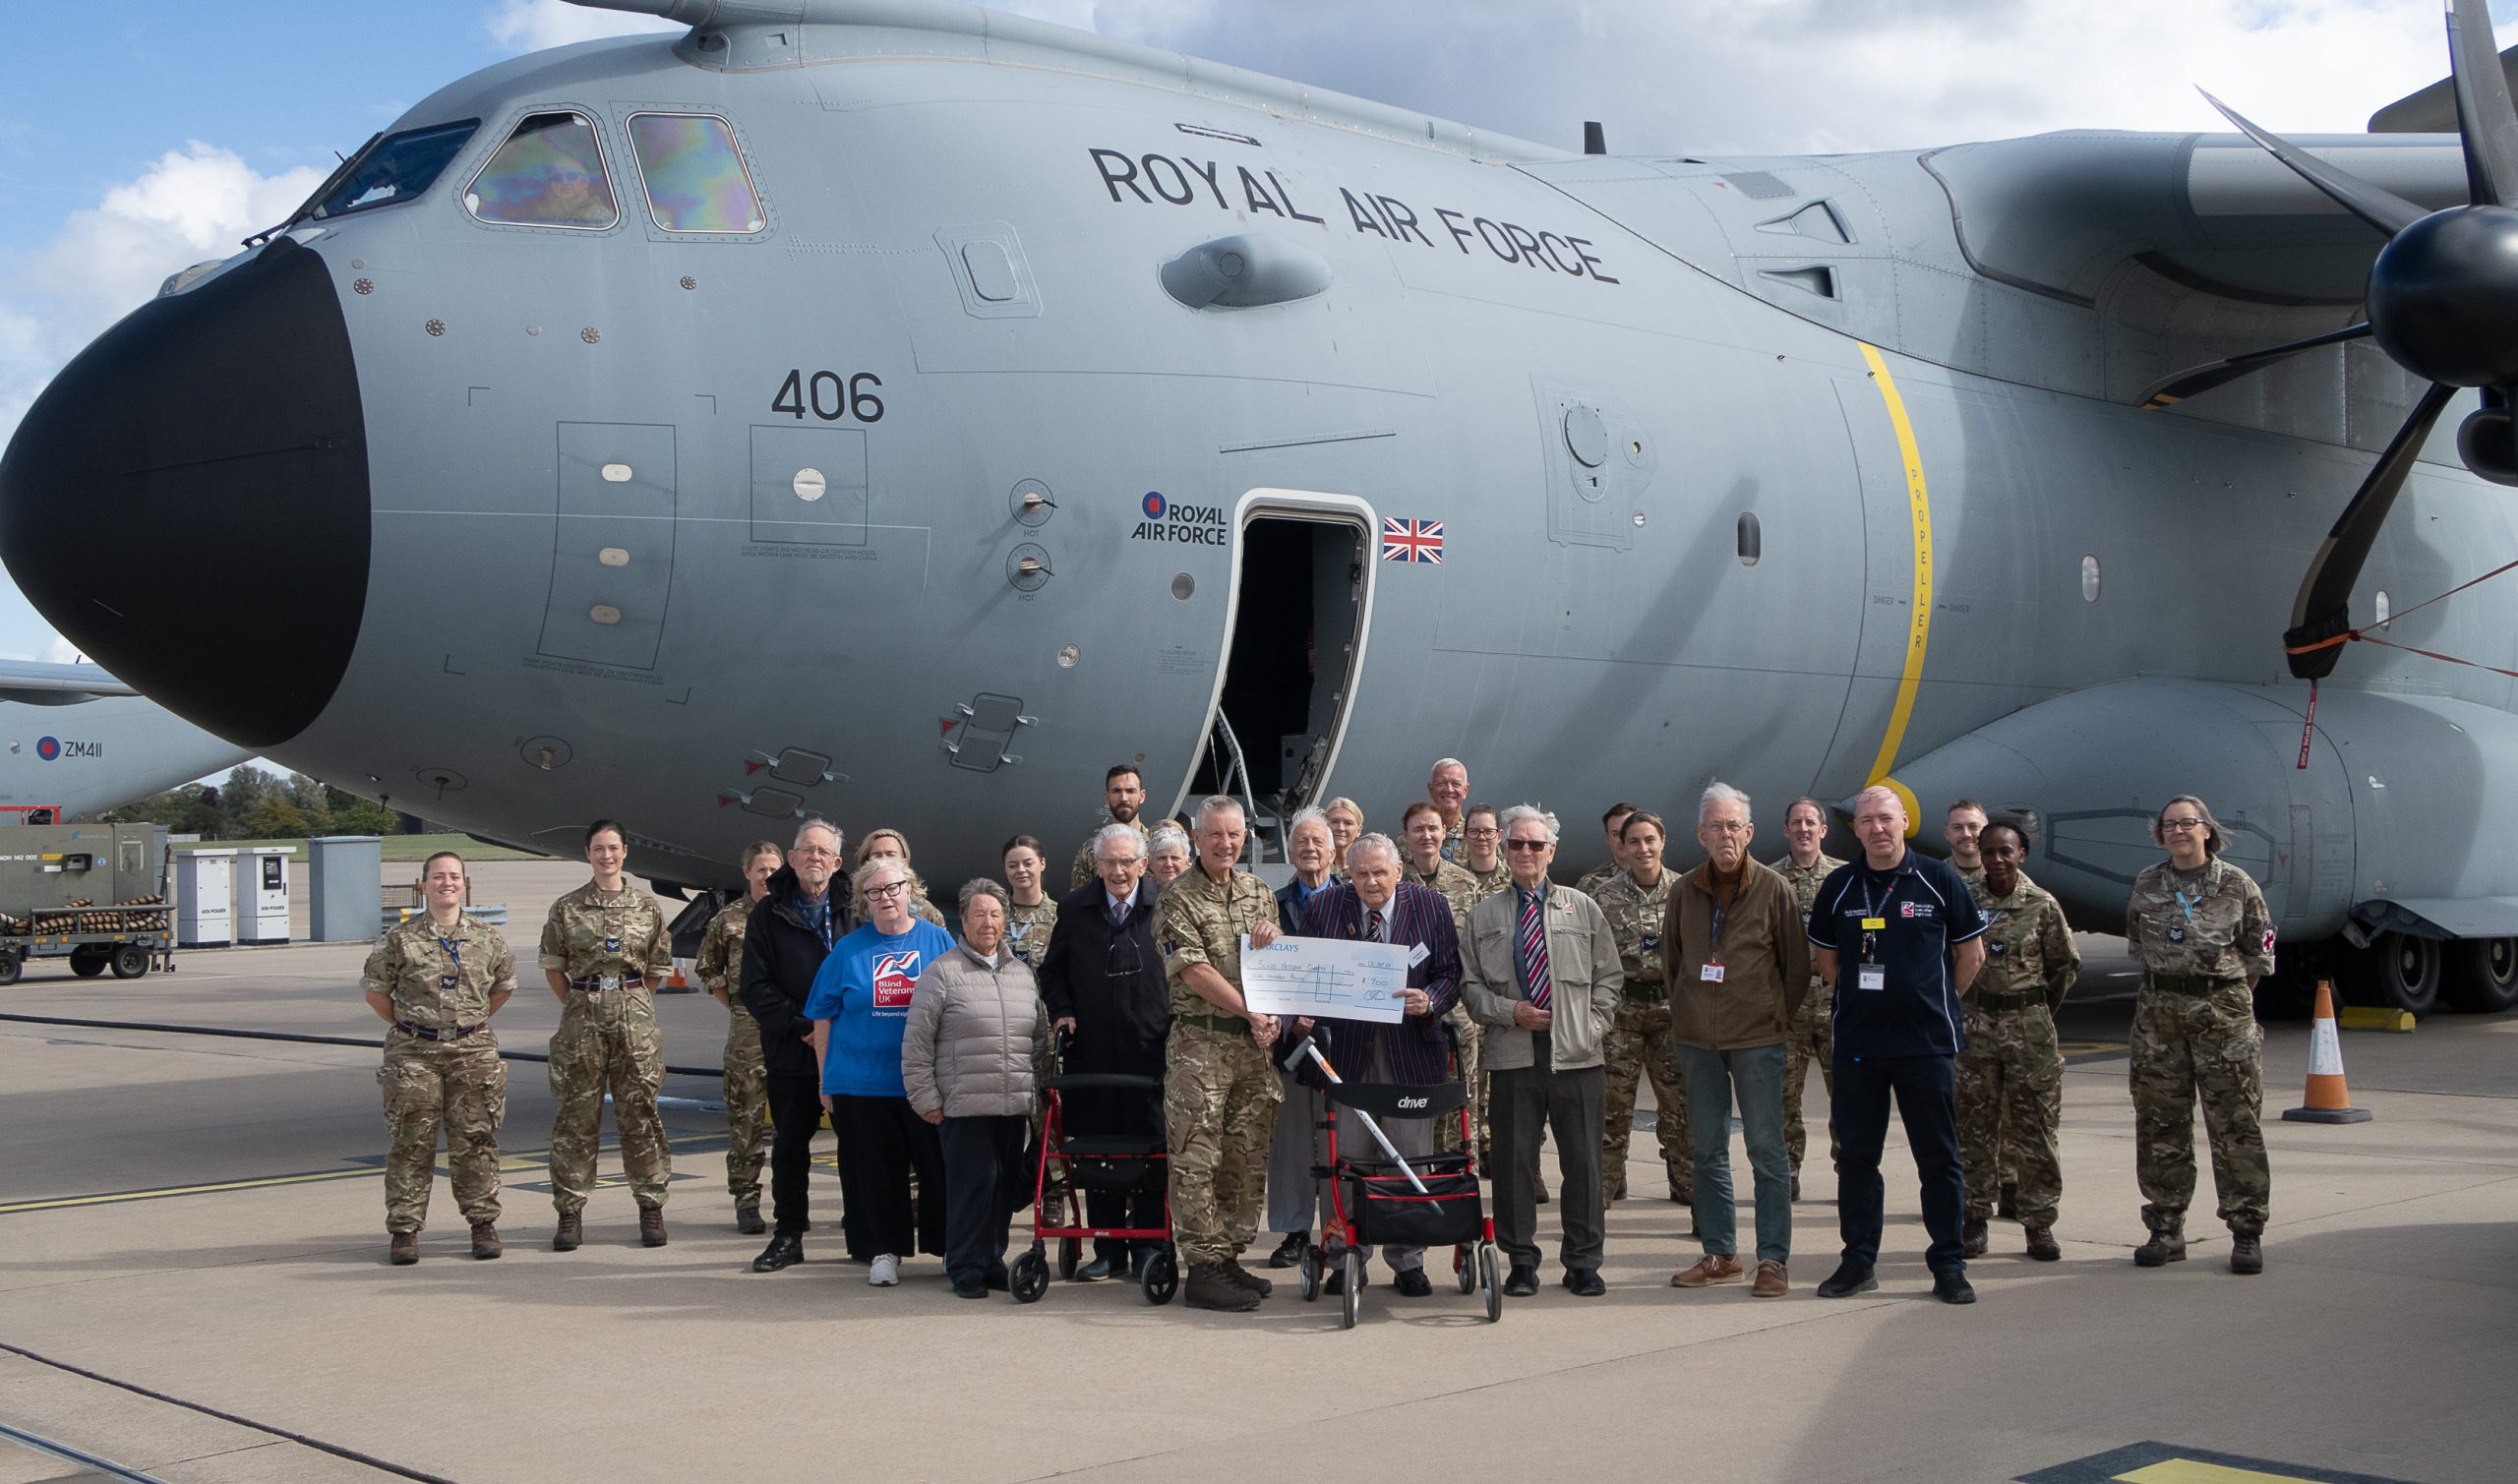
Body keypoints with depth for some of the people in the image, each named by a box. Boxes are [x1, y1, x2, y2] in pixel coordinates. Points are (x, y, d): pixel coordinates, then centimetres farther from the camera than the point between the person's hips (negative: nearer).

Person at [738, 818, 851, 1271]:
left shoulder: (852, 910, 5)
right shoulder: (768, 913, 3)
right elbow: (755, 986, -3)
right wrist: (800, 1025, -12)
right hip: (791, 1051, 0)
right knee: (789, 1147, 8)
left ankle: (862, 1238, 12)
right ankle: (787, 1237, 19)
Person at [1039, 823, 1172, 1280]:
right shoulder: (1074, 909, 7)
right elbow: (1052, 970, 18)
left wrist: (1176, 1020, -4)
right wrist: (1062, 1011, 5)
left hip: (1152, 1050, -2)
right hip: (1092, 1050, 2)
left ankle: (1150, 1246, 13)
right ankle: (1108, 1248, 14)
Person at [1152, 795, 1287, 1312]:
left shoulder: (1259, 893, 15)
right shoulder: (1177, 900, -4)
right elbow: (1195, 972, -12)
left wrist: (1273, 939, -5)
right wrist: (1252, 1012, -14)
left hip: (1255, 1042, 6)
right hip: (1200, 1042, -6)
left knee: (1248, 1157, 9)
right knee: (1197, 1159, -5)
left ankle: (1229, 1256, 18)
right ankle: (1201, 1269, -1)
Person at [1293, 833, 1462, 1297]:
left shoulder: (1431, 906, 0)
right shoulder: (1322, 907, 1)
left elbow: (1451, 974, 2)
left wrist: (1430, 1001, -17)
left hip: (1410, 1051, 0)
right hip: (1345, 1049, 1)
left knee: (1410, 1158, 4)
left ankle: (1407, 1263, 15)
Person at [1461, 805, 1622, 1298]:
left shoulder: (1582, 909, 10)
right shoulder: (1484, 915, 9)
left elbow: (1608, 975, 12)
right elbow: (1470, 983, 8)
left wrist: (1595, 1025, -1)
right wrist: (1509, 1011, -7)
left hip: (1576, 1055, 0)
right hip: (1512, 1054, 0)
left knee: (1582, 1162, 2)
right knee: (1514, 1162, 2)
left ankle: (1583, 1262, 13)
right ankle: (1521, 1262, 13)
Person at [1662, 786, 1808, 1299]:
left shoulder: (1774, 888, -3)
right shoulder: (1685, 891, 6)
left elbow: (1798, 964, 2)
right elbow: (1670, 959, 16)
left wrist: (1778, 1018, 2)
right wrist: (1685, 1015, 11)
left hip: (1757, 1039, -4)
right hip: (1696, 1039, 4)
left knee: (1767, 1151, -2)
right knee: (1709, 1151, 9)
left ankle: (1774, 1260, 4)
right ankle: (1720, 1255, 18)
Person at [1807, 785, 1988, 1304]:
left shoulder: (1939, 881, -1)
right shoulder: (1839, 888, 5)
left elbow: (1971, 953, 7)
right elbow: (1825, 957, 18)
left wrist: (1938, 1005, 8)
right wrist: (1861, 1002, 11)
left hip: (1927, 1042, -2)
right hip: (1856, 1042, 2)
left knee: (1938, 1157, 2)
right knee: (1856, 1154, 7)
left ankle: (1948, 1264, 10)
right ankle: (1858, 1261, 16)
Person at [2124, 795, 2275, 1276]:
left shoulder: (2236, 884, 1)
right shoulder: (2147, 885, 8)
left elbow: (2259, 950, 8)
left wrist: (2229, 992, 7)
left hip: (2223, 1013, -3)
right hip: (2159, 1011, 3)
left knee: (2236, 1124, -3)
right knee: (2160, 1125, 5)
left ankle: (2246, 1231, 4)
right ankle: (2166, 1230, 13)